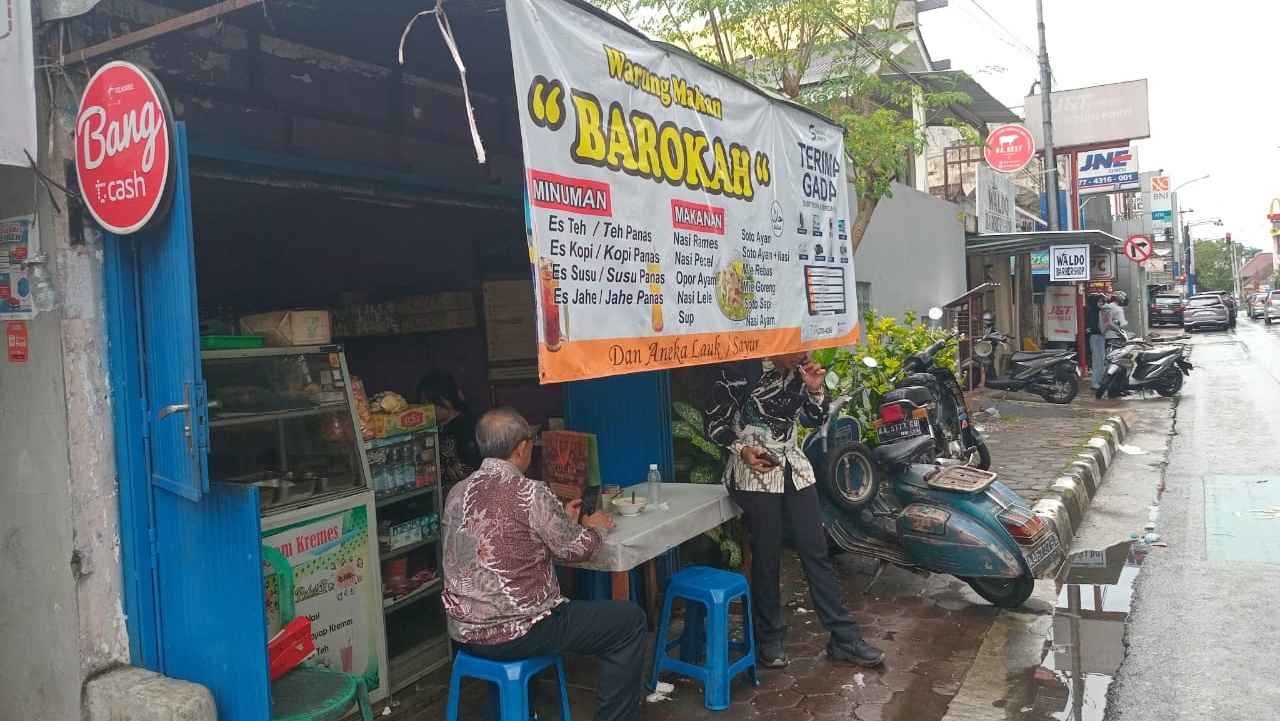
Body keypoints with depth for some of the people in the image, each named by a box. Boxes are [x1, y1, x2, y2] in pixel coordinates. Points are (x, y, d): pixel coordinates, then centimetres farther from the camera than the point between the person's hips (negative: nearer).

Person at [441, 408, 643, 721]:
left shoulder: (457, 493, 3)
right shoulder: (530, 493, -18)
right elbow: (576, 549, -8)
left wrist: (562, 518, 24)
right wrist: (594, 527, 14)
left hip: (464, 631, 8)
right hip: (515, 634, -8)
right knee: (630, 620, 4)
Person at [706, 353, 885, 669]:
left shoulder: (799, 371, 3)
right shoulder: (740, 371, -12)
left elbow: (814, 421, 12)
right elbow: (715, 423, -6)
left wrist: (815, 390, -6)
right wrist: (742, 449, -21)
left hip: (794, 469, 5)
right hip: (755, 471, -5)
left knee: (817, 552, 5)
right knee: (766, 557, 2)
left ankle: (844, 639, 12)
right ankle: (770, 640, 19)